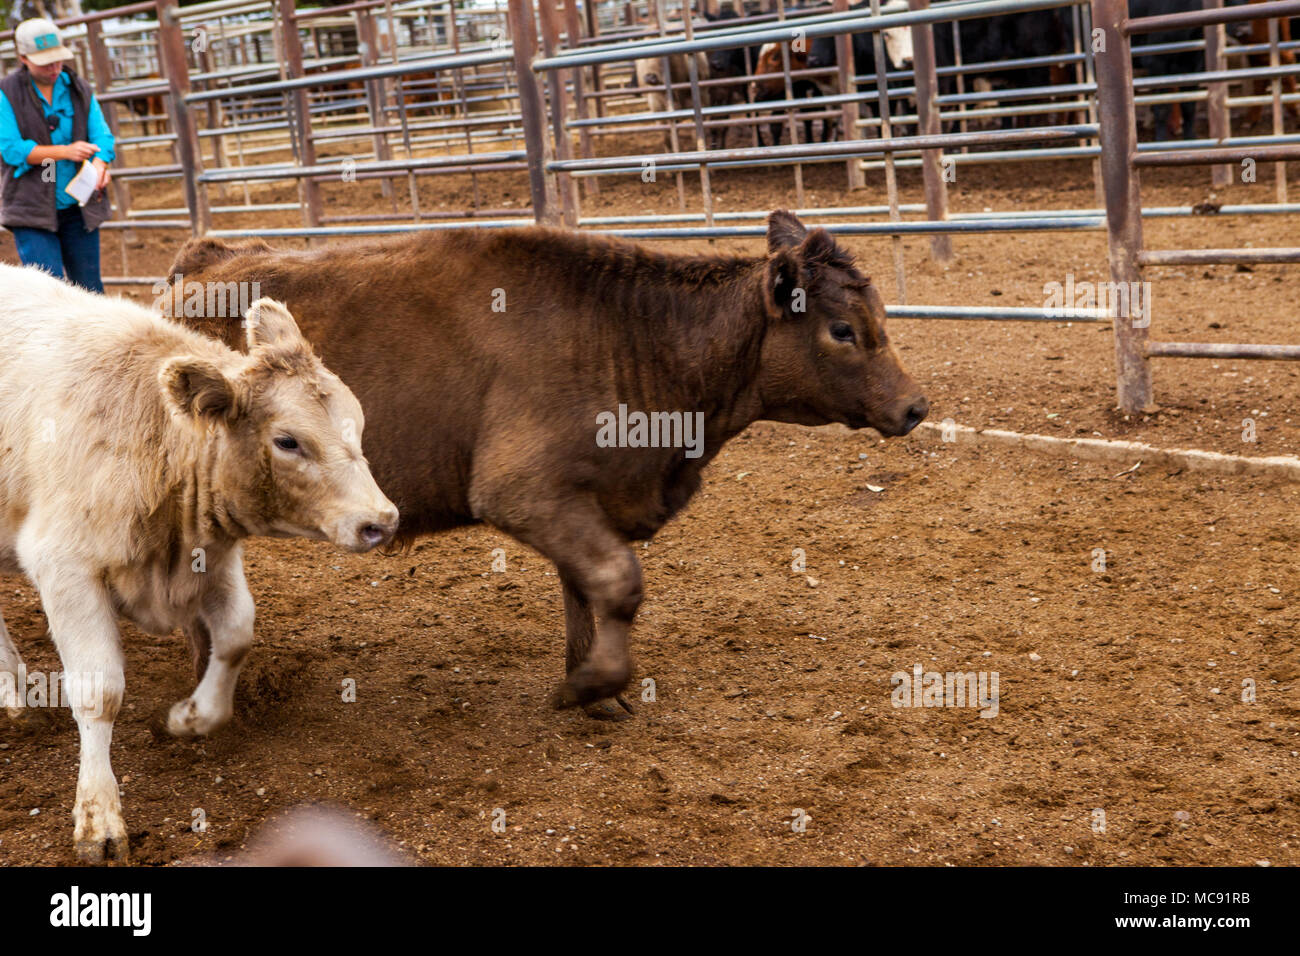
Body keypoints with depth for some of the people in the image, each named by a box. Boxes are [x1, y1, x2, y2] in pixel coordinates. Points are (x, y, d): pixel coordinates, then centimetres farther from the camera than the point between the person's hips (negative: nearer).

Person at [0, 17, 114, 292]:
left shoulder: (79, 90, 8)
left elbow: (102, 135, 1)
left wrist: (99, 163, -23)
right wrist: (65, 151, -24)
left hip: (78, 209, 4)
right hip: (32, 211, -4)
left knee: (89, 289, 8)